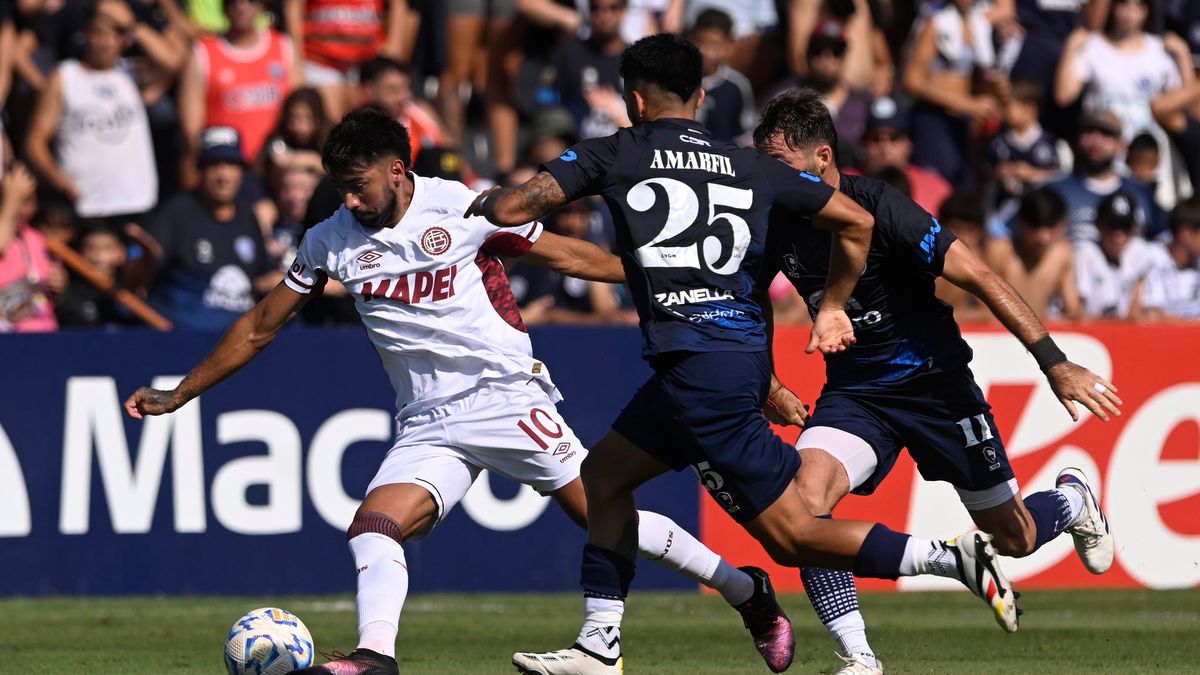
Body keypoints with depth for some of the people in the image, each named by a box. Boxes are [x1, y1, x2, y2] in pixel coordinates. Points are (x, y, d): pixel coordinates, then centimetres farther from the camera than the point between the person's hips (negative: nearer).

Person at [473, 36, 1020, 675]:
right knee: (602, 474, 21)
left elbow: (511, 208, -2)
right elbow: (856, 221, 18)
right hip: (743, 353, 7)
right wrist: (832, 307, 32)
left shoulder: (613, 155, 2)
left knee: (791, 536, -3)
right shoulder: (751, 166, 15)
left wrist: (485, 201, 22)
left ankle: (953, 556, -11)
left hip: (697, 369, -7)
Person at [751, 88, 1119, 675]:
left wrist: (1055, 363, -27)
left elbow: (978, 277, -23)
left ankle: (1071, 500, 47)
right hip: (854, 394, 4)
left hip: (935, 383, -4)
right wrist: (769, 389, 0)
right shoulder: (778, 226, -7)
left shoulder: (879, 208, -24)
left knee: (1014, 539, 9)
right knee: (804, 497, -26)